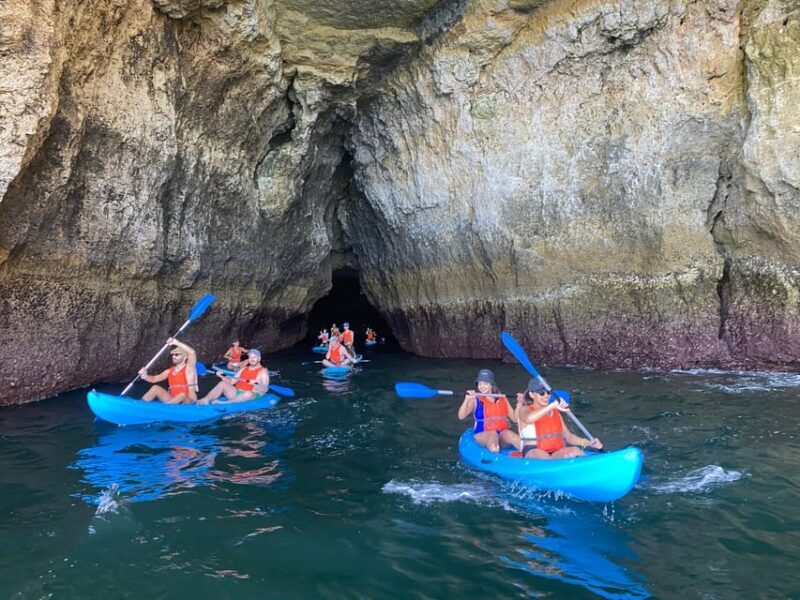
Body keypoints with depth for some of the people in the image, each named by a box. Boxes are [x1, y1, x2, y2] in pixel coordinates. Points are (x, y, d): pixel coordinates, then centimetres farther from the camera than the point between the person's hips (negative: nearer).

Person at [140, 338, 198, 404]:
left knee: (182, 395, -38)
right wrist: (144, 376, -8)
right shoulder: (169, 371, 16)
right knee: (156, 388, -7)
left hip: (188, 403, -6)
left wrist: (176, 342, -21)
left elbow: (192, 352, -20)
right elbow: (154, 379, 13)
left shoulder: (189, 369, -4)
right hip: (173, 400, 6)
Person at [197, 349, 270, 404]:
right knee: (223, 383, -8)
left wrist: (255, 385, -33)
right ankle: (205, 400, -24)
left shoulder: (263, 371, -1)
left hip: (252, 396, -6)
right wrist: (222, 376, 1)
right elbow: (232, 381, 17)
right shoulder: (243, 369, 19)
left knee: (248, 394, -39)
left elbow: (265, 390, -13)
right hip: (236, 393, 6)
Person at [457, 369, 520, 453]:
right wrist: (467, 399, -22)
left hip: (503, 434, 3)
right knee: (493, 434, -36)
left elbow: (515, 419, 14)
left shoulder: (502, 399, 14)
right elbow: (461, 416, -10)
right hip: (483, 435, -2)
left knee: (509, 434, -32)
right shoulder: (475, 400, 4)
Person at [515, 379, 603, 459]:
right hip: (533, 454, -5)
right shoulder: (525, 410, 3)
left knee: (575, 450, -26)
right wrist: (553, 405, -30)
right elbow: (528, 418, -24)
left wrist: (589, 443, 3)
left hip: (557, 453, 5)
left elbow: (568, 436, 20)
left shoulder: (555, 412, 22)